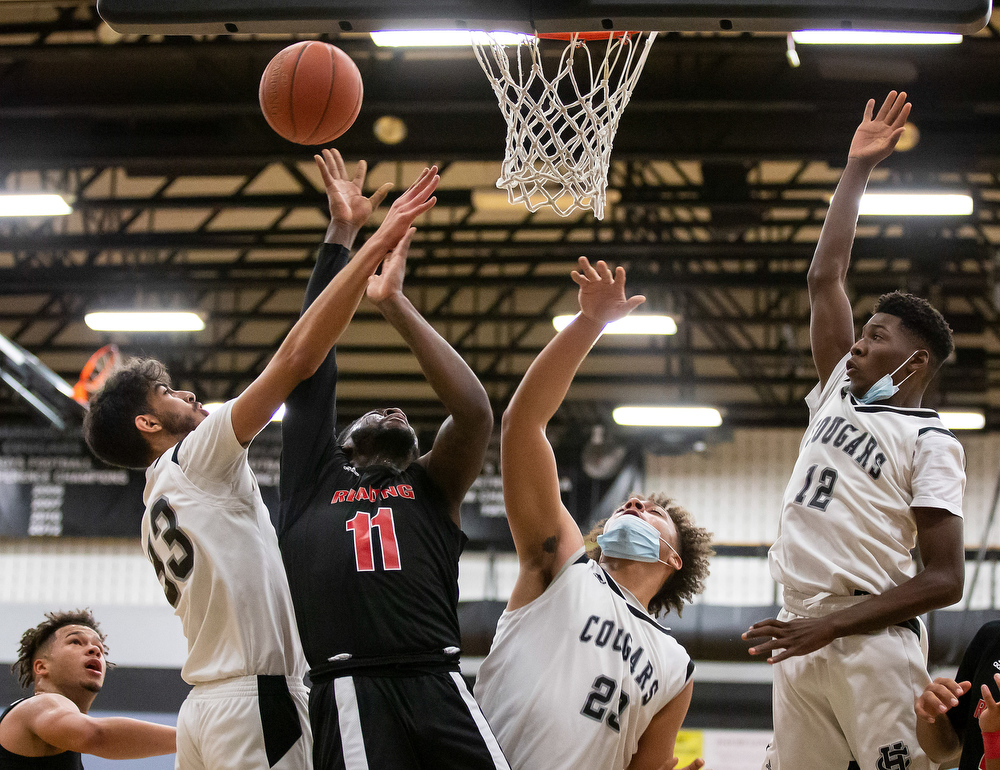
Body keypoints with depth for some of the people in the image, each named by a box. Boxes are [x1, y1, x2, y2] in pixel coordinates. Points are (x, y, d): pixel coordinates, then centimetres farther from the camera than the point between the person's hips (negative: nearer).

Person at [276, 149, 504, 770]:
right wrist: (341, 236, 20)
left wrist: (395, 305, 9)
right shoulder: (316, 479, 24)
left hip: (440, 690, 2)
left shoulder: (431, 487, 26)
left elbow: (475, 413, 8)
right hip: (352, 690, -2)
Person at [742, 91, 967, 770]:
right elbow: (825, 279, 22)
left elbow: (945, 580, -8)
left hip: (871, 642, -7)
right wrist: (857, 170, 22)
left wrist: (832, 624, -15)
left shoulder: (931, 442, 0)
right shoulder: (839, 397, 20)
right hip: (801, 639, 7)